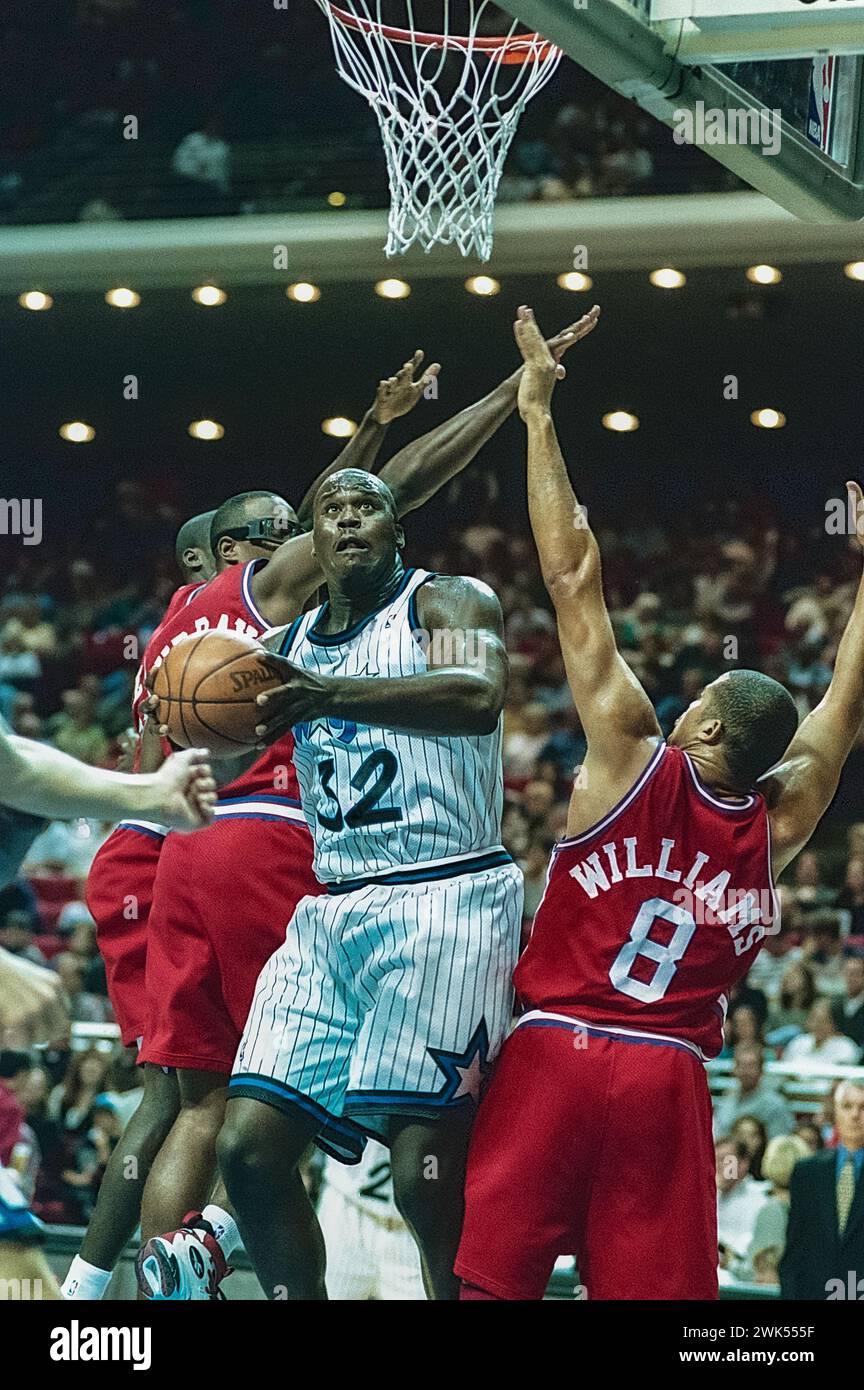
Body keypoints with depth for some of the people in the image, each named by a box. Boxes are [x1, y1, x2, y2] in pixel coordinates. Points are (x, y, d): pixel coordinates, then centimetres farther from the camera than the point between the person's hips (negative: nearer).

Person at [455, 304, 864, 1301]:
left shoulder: (631, 758, -5)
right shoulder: (779, 825, 3)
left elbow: (573, 577, -3)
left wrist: (538, 415, 0)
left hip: (554, 1051, -3)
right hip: (667, 1076, 3)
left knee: (494, 1282, -4)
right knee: (653, 1290, 3)